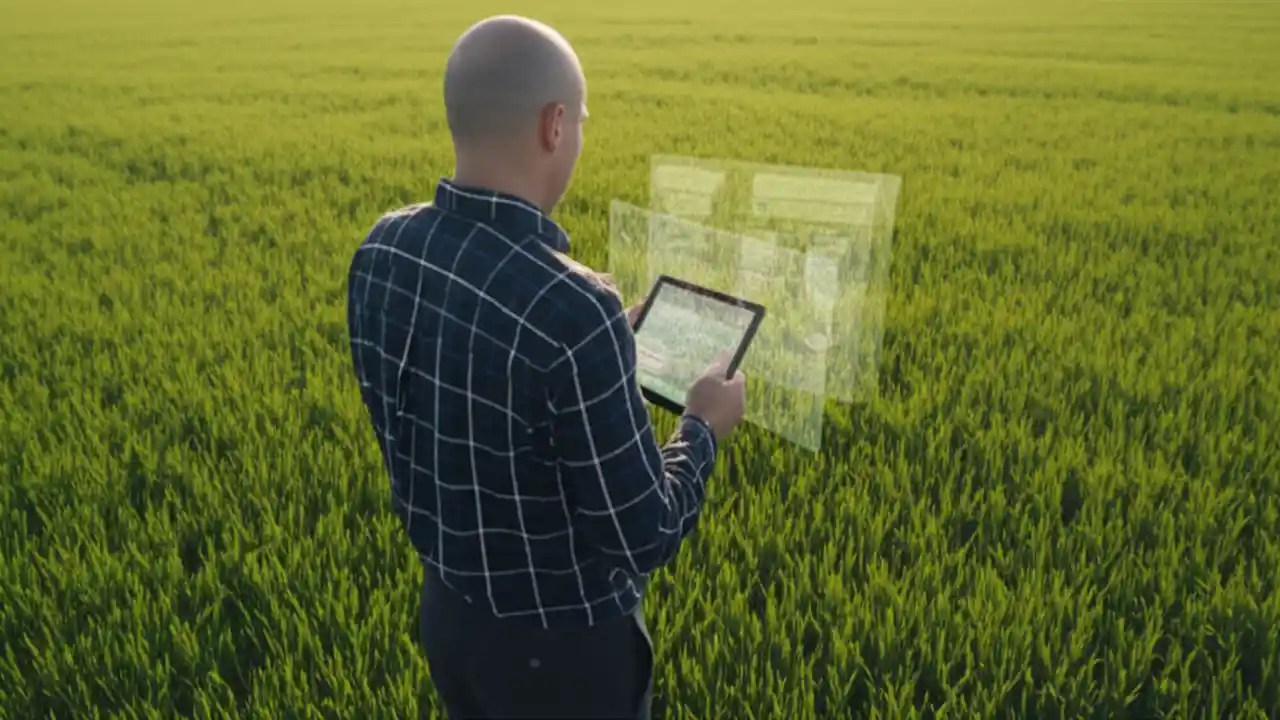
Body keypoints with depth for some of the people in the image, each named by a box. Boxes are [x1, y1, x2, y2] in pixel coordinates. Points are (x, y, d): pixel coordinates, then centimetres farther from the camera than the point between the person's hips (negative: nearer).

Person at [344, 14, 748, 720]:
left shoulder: (380, 253, -11)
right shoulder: (572, 312, -34)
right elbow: (644, 536, -23)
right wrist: (702, 429, -6)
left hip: (446, 607, 6)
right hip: (561, 642, -6)